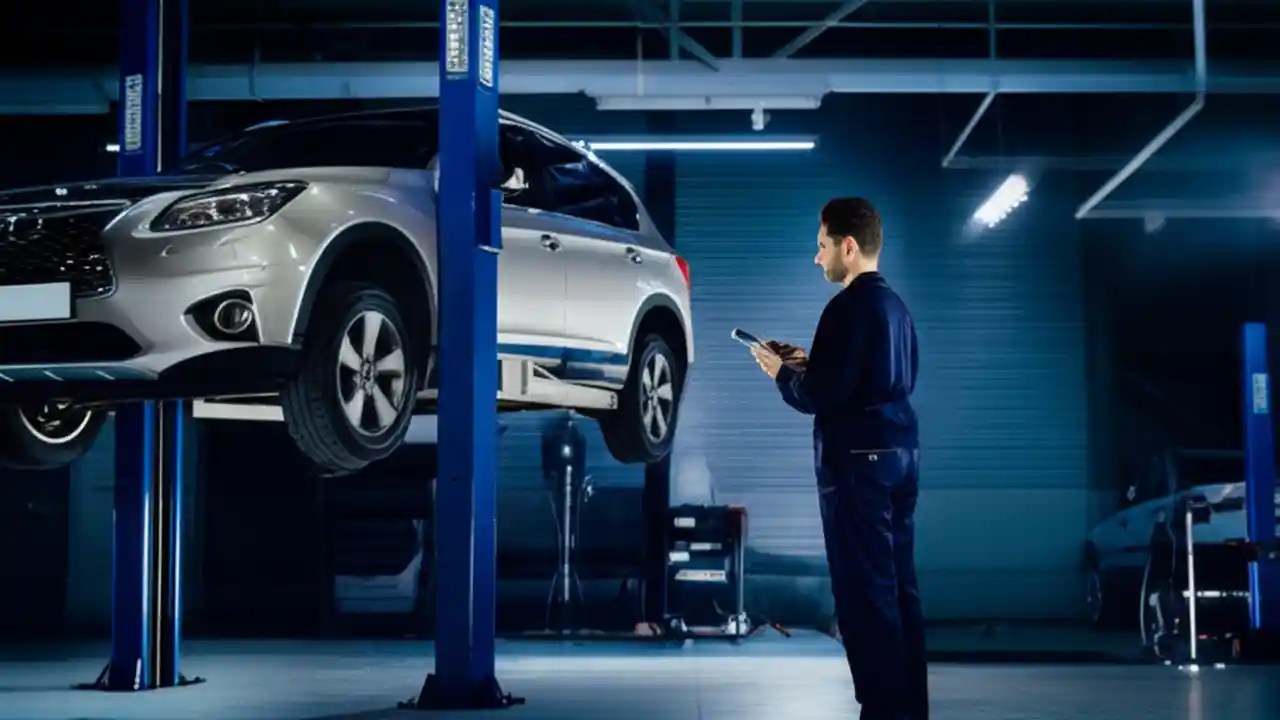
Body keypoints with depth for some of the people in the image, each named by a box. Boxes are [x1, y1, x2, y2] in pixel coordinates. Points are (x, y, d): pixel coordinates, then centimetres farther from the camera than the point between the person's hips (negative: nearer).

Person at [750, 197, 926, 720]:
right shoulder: (894, 304, 14)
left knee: (864, 589, -4)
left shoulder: (849, 307, -14)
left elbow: (819, 397, -18)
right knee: (898, 584, 11)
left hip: (858, 460, -9)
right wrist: (810, 362, 17)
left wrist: (781, 372, 0)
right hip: (900, 452, 9)